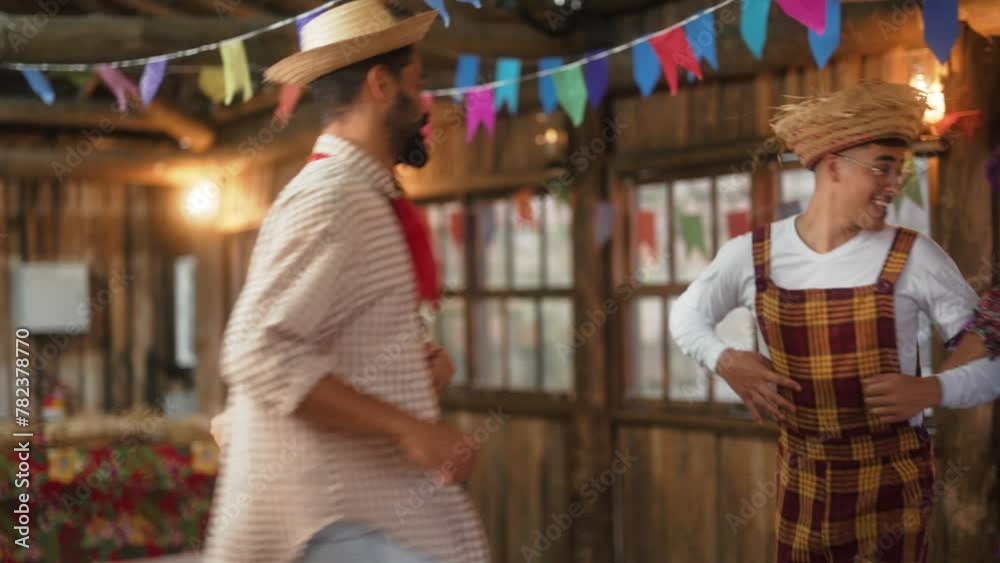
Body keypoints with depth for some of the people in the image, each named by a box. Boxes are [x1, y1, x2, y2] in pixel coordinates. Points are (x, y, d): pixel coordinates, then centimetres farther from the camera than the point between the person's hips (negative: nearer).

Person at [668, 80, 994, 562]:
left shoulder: (913, 258, -11)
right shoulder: (751, 256, -6)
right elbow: (686, 315, 9)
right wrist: (725, 361, -9)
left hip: (892, 476, -2)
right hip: (801, 475, 2)